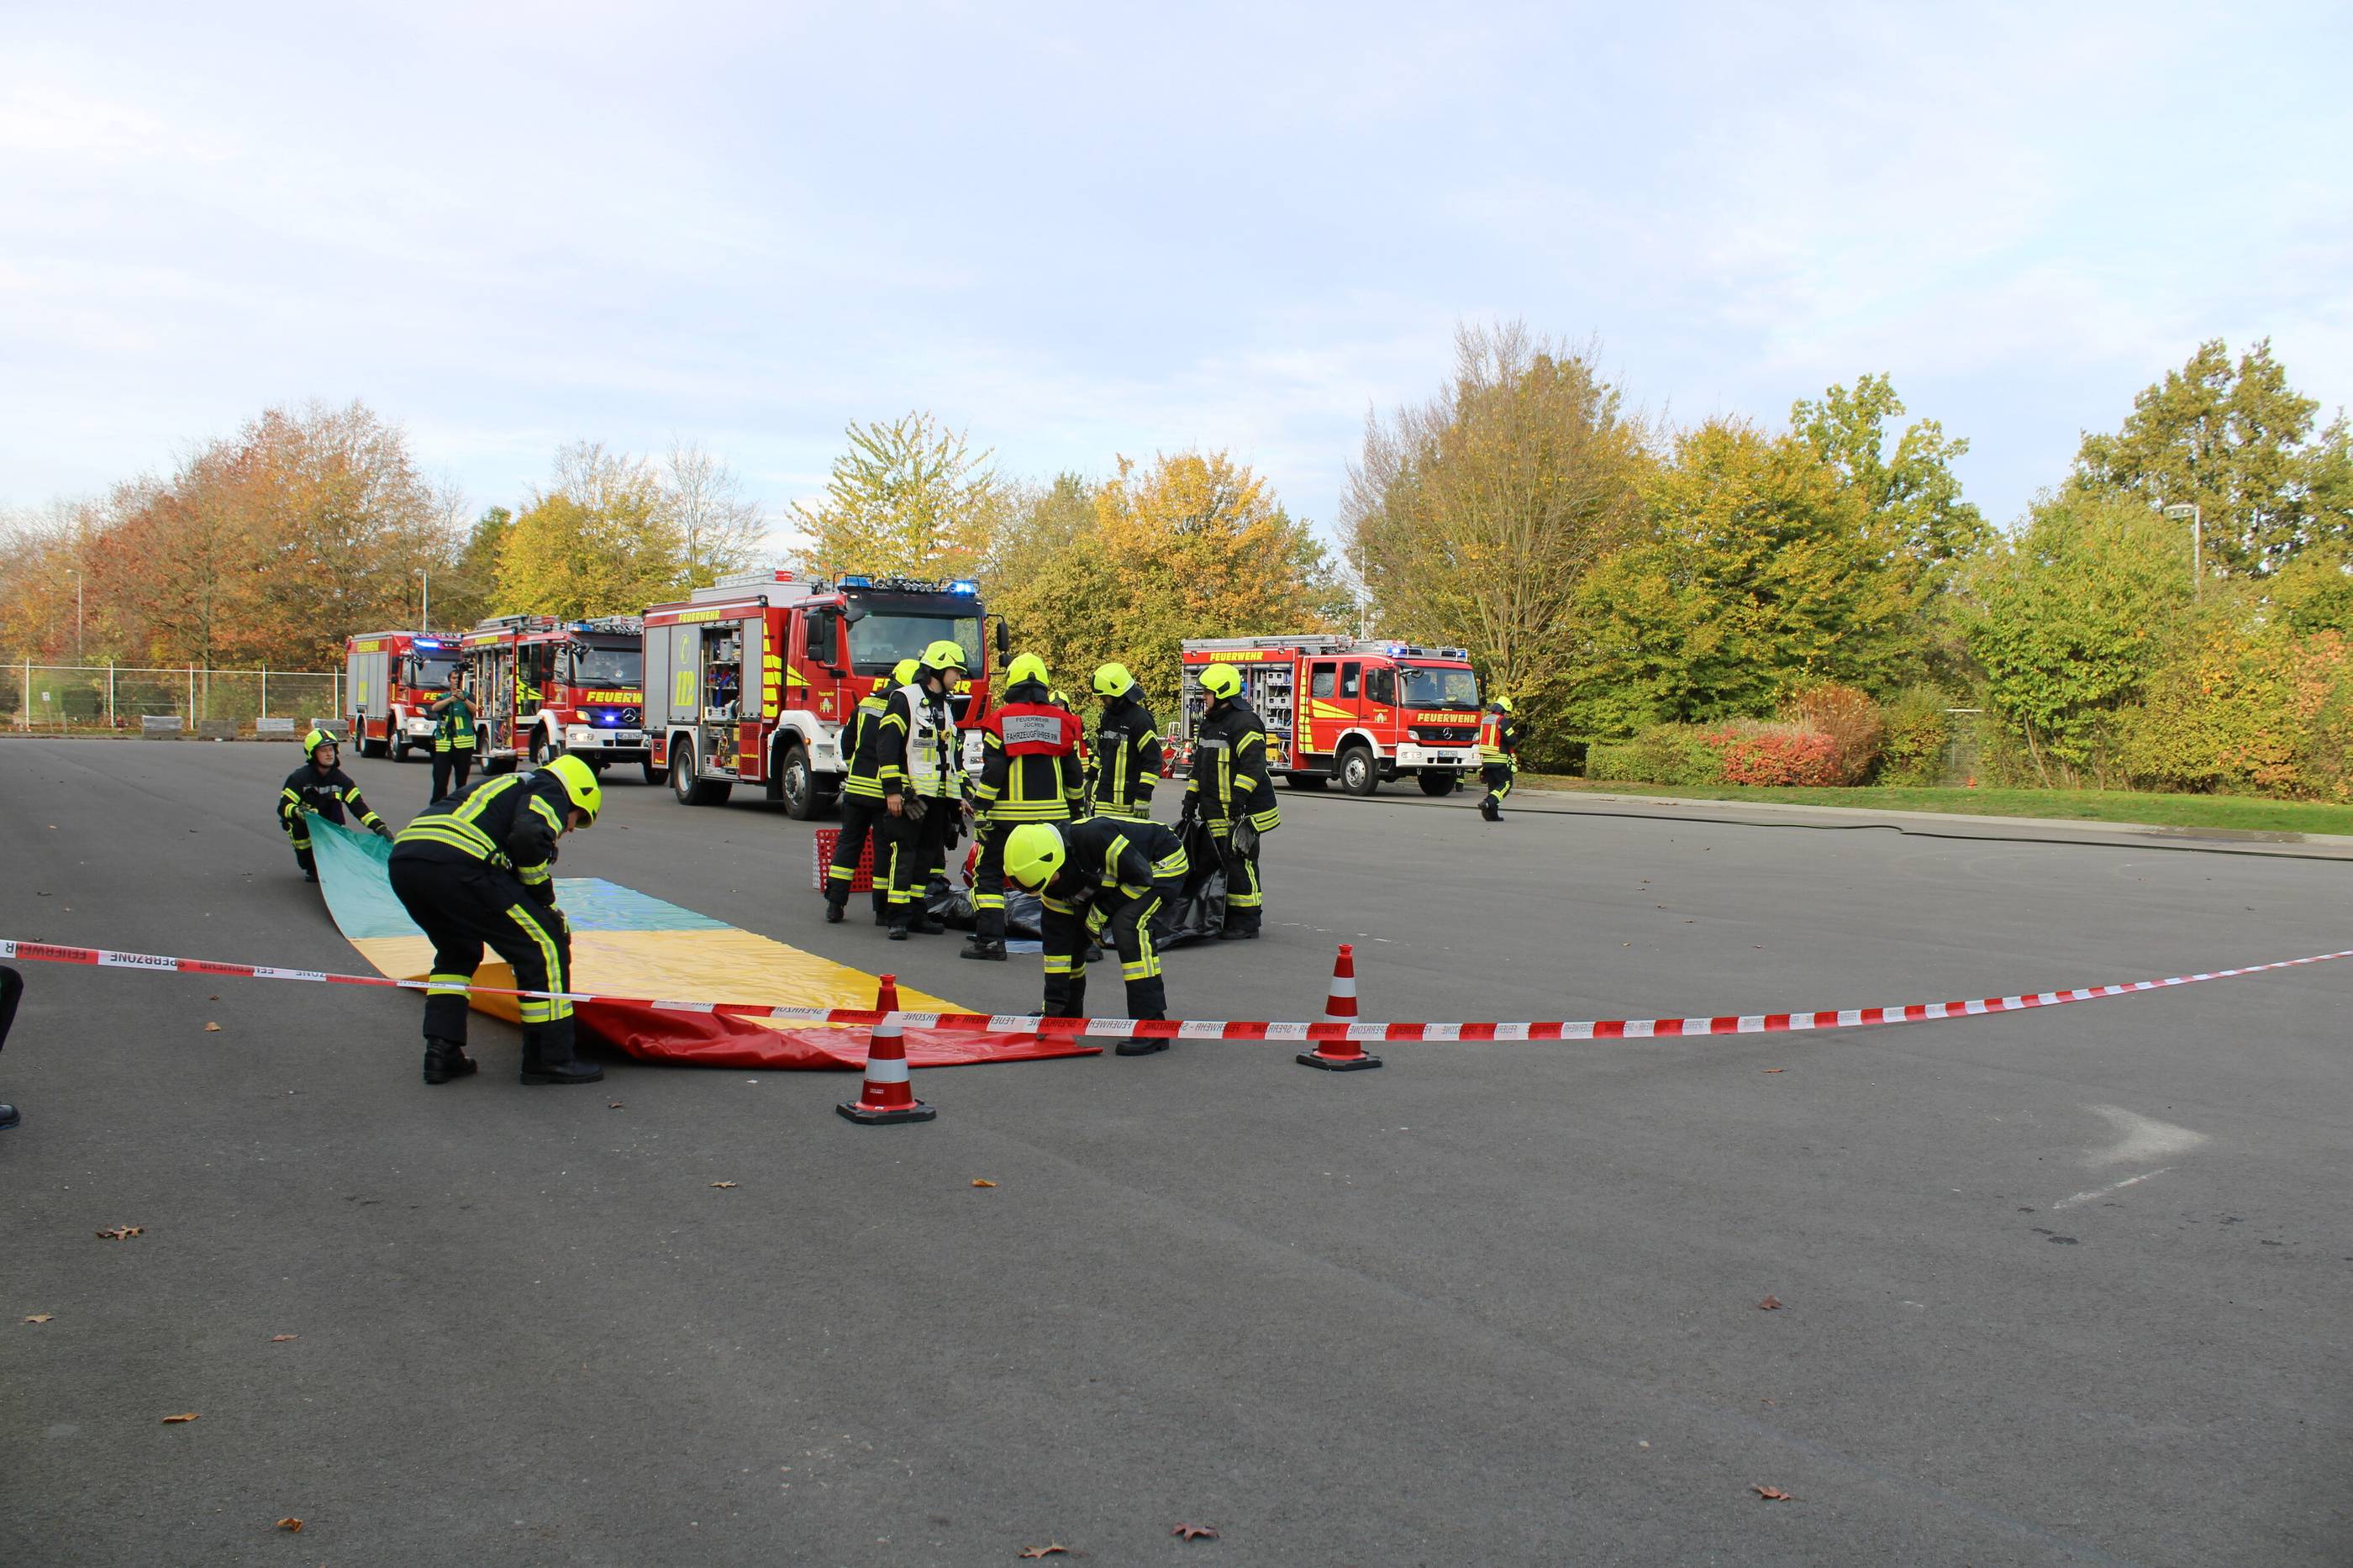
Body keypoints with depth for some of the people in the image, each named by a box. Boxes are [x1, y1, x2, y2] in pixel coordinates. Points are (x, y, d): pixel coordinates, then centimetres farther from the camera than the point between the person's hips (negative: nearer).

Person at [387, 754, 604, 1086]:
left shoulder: (510, 785, 37)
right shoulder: (552, 791, 12)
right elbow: (529, 837, -9)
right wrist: (545, 900, 3)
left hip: (402, 859, 9)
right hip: (456, 862, -9)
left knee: (458, 951, 32)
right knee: (545, 944, 3)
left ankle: (442, 1053, 25)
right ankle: (549, 1060, 7)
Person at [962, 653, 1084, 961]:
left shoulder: (1000, 719, -4)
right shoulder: (1062, 720, 6)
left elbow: (992, 771, -9)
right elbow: (1073, 773, 8)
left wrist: (980, 810, -4)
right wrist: (1075, 809, 18)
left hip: (1008, 813, -3)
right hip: (1053, 813, 3)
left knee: (989, 873, 8)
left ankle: (989, 939, 1)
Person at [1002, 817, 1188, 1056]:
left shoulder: (1096, 837, -38)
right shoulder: (1055, 883, -13)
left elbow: (1142, 878, -27)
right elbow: (1056, 944, -9)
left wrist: (1102, 912, -19)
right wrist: (1052, 1008, -9)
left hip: (1165, 864, -8)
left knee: (1126, 925, -29)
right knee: (1068, 931, 2)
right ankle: (1069, 1013, 23)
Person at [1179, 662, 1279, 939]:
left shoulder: (1245, 722, -13)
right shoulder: (1209, 724, 18)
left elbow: (1253, 763, -22)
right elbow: (1199, 766, 22)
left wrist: (1239, 797, -28)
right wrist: (1190, 802, 18)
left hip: (1242, 811, -10)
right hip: (1217, 813, 10)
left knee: (1240, 863, -8)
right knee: (1219, 863, 11)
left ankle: (1248, 922, -2)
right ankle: (1227, 917, 20)